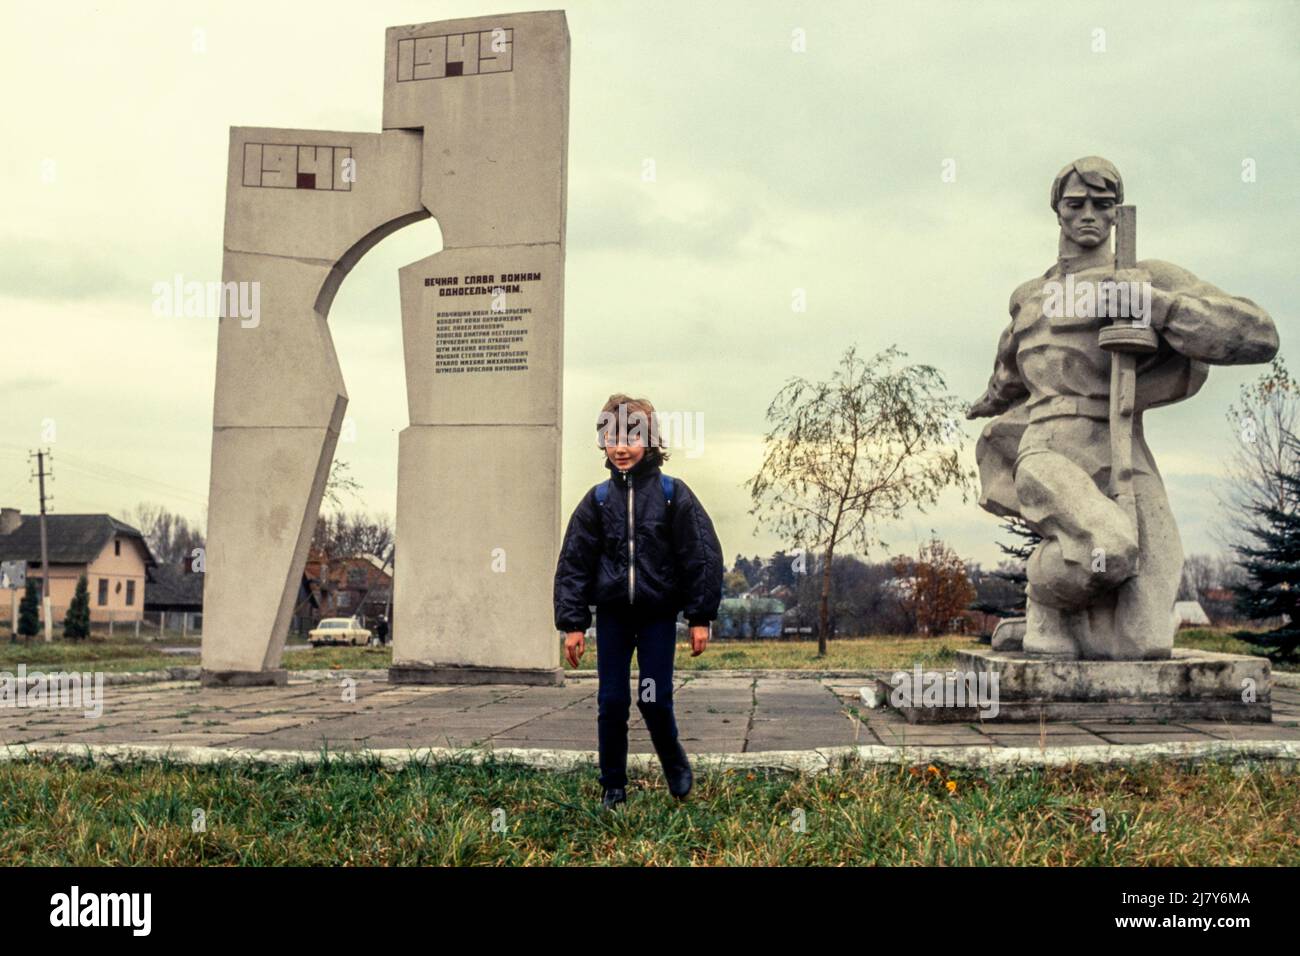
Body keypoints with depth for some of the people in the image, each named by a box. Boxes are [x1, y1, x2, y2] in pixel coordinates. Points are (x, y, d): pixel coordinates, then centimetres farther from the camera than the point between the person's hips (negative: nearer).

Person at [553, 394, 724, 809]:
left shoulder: (672, 494, -4)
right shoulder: (598, 499, 3)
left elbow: (703, 557, -4)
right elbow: (573, 564, 4)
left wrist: (700, 618, -6)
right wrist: (572, 623, -2)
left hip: (658, 615, -2)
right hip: (612, 615, 2)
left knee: (655, 701, -2)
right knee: (611, 703, 4)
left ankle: (675, 763, 27)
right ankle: (613, 786, 18)